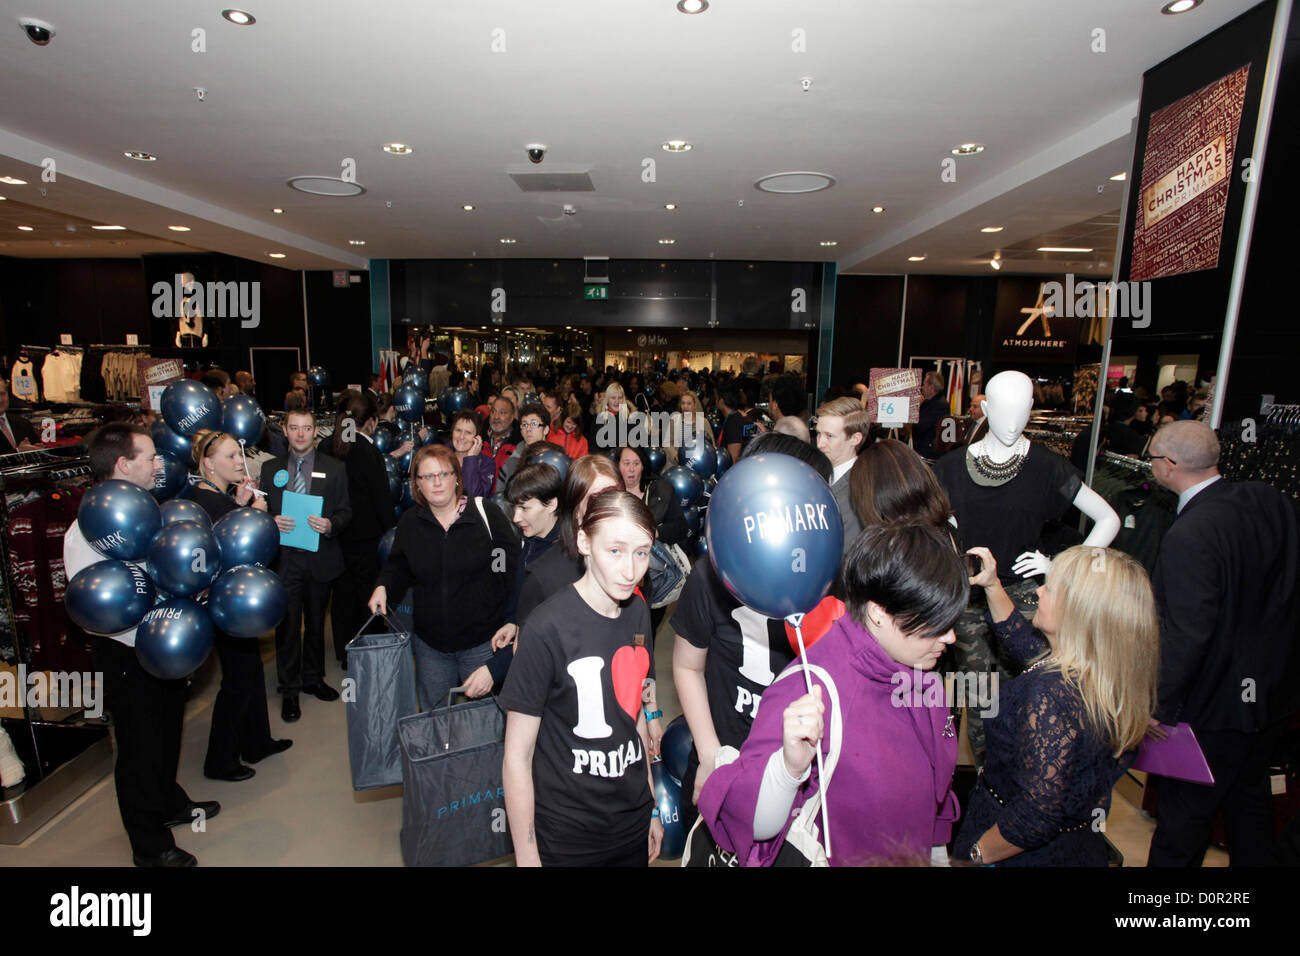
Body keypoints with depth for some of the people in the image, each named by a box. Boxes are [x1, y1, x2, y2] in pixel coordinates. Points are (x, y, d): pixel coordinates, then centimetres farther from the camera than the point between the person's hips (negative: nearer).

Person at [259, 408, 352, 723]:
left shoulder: (334, 468, 2)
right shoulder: (270, 468, 6)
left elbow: (346, 510, 2)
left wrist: (330, 525, -19)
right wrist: (271, 522, -13)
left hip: (320, 558, 0)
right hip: (284, 558, 0)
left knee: (316, 622, 14)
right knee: (288, 624, 3)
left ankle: (313, 678, 32)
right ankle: (289, 689, 18)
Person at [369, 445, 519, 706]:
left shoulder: (487, 515, -10)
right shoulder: (409, 523, 2)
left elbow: (511, 575, -7)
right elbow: (399, 568, 18)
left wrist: (508, 627, -11)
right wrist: (384, 587, -3)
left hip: (483, 643, -3)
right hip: (430, 645, 4)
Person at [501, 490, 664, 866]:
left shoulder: (637, 612, -3)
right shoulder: (547, 628, -22)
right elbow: (517, 757, -16)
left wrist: (651, 807, 11)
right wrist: (527, 857, -13)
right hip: (566, 838, -5)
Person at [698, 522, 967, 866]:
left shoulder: (916, 670, -8)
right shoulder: (810, 692, -34)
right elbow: (753, 825, -37)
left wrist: (938, 855, 16)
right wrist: (791, 766, -54)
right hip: (831, 858, -7)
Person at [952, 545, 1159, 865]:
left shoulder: (1051, 695, -35)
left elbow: (1037, 816, -31)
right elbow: (1025, 645, 12)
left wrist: (976, 854, -17)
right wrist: (992, 585, 10)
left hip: (1027, 853, -7)